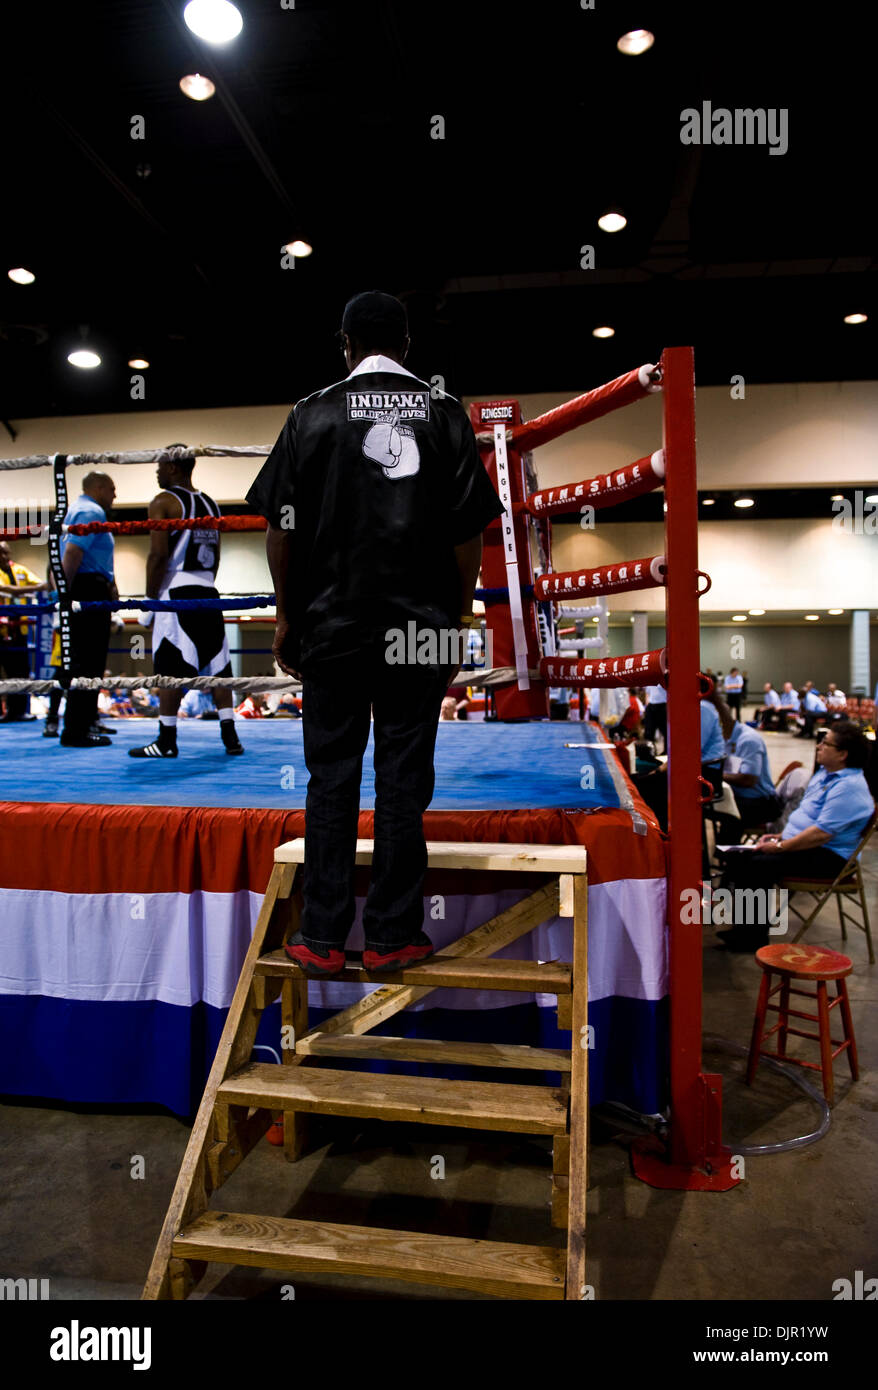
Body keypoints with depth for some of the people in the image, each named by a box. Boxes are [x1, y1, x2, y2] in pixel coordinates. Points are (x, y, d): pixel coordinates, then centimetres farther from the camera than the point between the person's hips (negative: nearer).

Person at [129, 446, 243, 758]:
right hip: (207, 592, 7)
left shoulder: (163, 502, -5)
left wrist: (150, 598, -7)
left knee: (170, 668, -3)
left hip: (176, 592, -6)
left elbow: (158, 555, -13)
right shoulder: (210, 504, 16)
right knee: (217, 664, 7)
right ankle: (230, 736, 8)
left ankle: (166, 740, 0)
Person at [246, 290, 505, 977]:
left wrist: (287, 616, 10)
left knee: (332, 777, 7)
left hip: (332, 623, 0)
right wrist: (458, 618, 10)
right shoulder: (446, 413, 5)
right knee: (404, 777, 5)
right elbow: (469, 533, 2)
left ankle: (322, 937, 13)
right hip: (421, 627, 1)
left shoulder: (314, 413, 3)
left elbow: (284, 528, 2)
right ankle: (393, 936, 13)